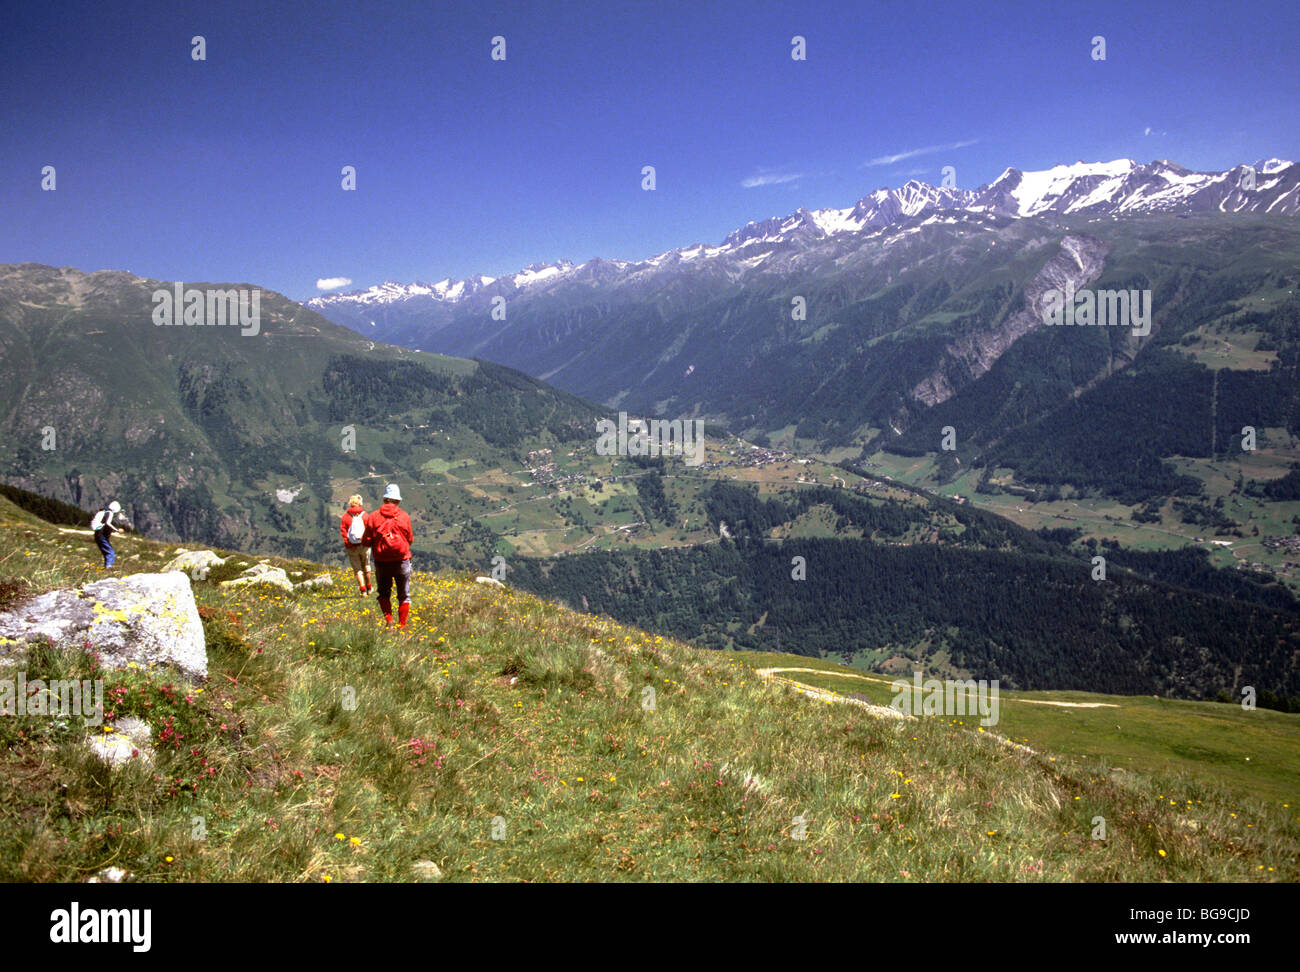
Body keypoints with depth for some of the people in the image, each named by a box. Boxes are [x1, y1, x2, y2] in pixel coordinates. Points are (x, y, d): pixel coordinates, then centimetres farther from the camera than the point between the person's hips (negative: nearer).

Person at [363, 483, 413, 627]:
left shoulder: (373, 516, -3)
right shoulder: (404, 516, -3)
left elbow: (367, 541, -2)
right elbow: (410, 539, 5)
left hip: (381, 562, 1)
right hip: (401, 561, 0)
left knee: (384, 593, 17)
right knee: (404, 595, 11)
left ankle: (388, 619, 0)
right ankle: (402, 625, 10)